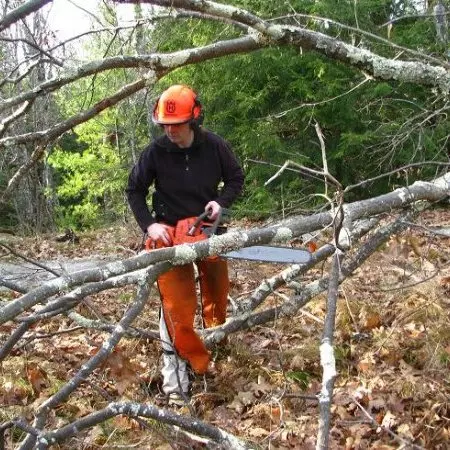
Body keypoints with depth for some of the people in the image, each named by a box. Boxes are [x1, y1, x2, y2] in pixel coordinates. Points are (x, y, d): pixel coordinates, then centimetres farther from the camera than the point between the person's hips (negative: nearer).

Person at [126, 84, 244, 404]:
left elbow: (236, 178, 3)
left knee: (217, 291, 15)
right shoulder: (155, 152, -12)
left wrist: (221, 202, -16)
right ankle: (176, 366, 3)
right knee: (177, 304, -8)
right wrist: (149, 225, -13)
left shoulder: (214, 146, -10)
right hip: (170, 231, -2)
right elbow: (135, 190, 0)